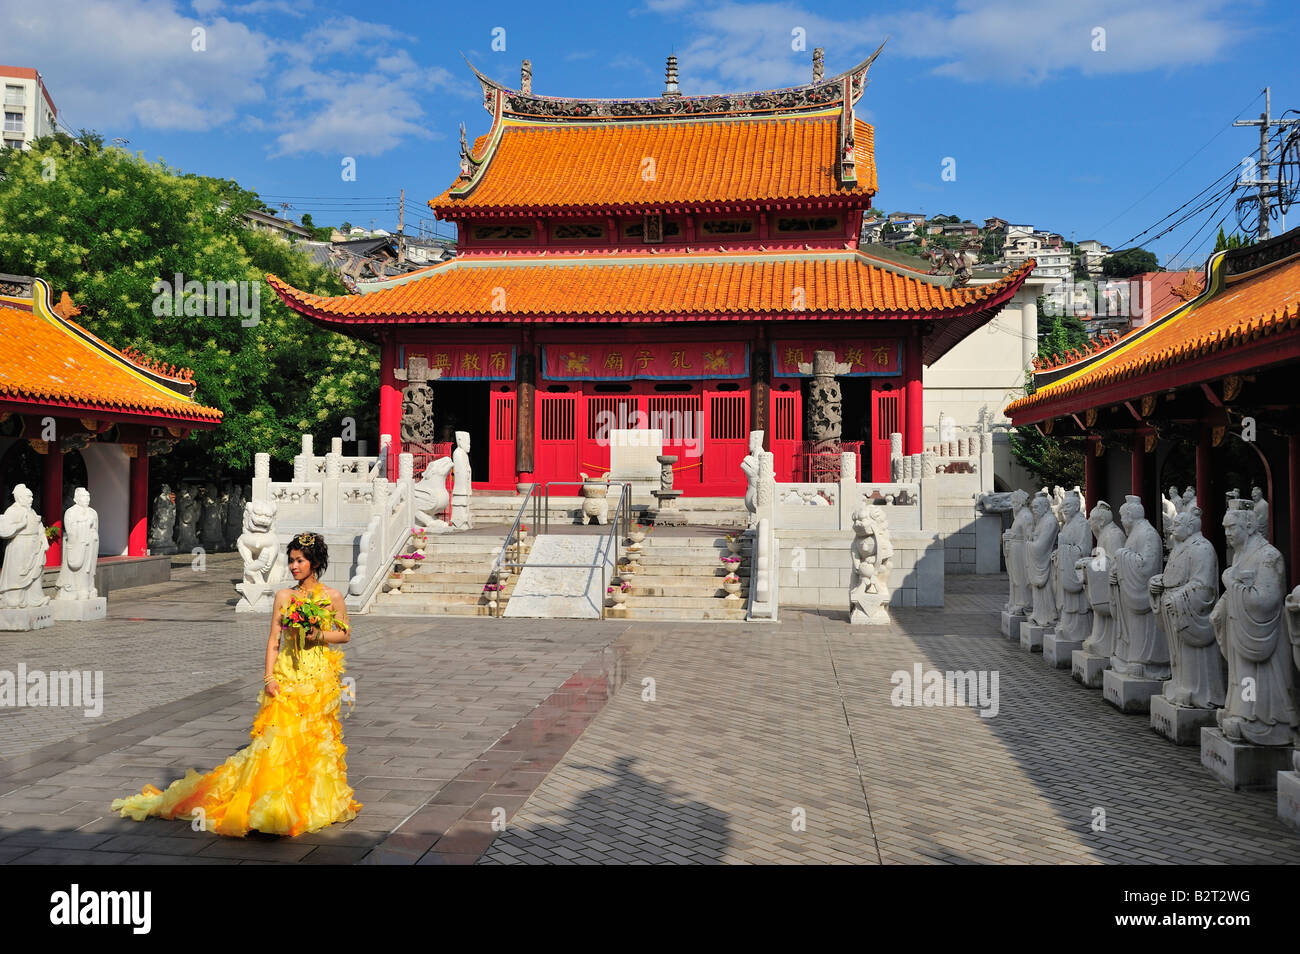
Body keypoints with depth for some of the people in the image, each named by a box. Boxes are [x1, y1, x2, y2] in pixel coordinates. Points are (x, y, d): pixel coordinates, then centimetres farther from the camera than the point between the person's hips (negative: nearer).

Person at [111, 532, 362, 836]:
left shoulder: (332, 597, 2)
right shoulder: (283, 596, 5)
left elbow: (344, 633, 9)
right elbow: (274, 640, 4)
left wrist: (319, 635, -10)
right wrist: (269, 677, -5)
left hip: (320, 677, -1)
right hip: (287, 675, 1)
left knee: (316, 739, 2)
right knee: (279, 735, -8)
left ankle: (315, 801, 14)